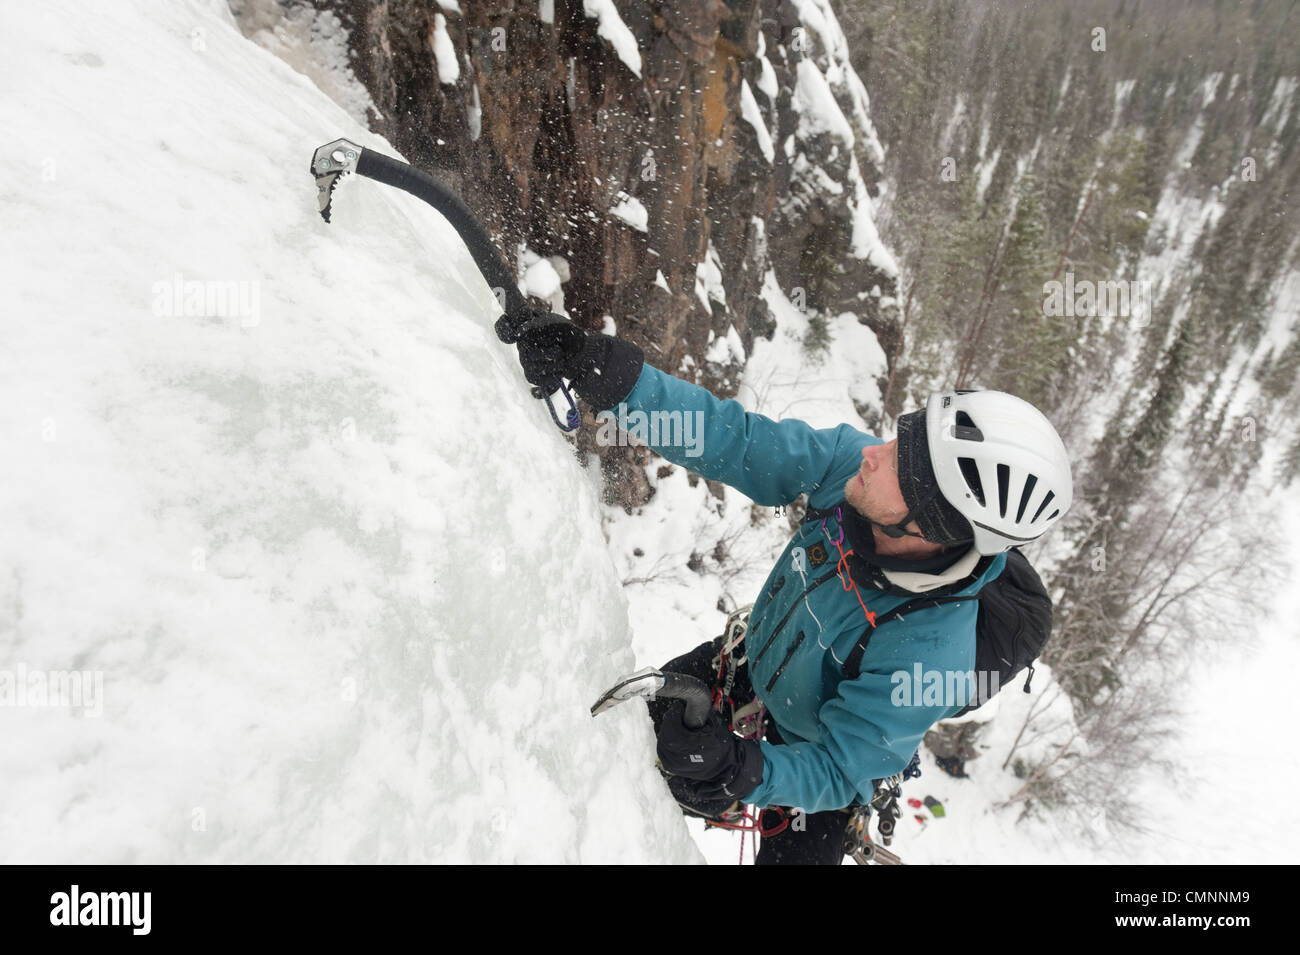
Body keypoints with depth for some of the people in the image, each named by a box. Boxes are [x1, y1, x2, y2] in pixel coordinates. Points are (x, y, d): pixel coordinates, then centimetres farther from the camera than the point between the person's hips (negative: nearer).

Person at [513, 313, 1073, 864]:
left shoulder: (928, 659, -42)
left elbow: (833, 772, -31)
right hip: (755, 663, 5)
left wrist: (741, 773, -50)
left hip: (816, 752, -4)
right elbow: (738, 441, -26)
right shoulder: (852, 462, -32)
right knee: (633, 722, 22)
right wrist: (608, 374, -34)